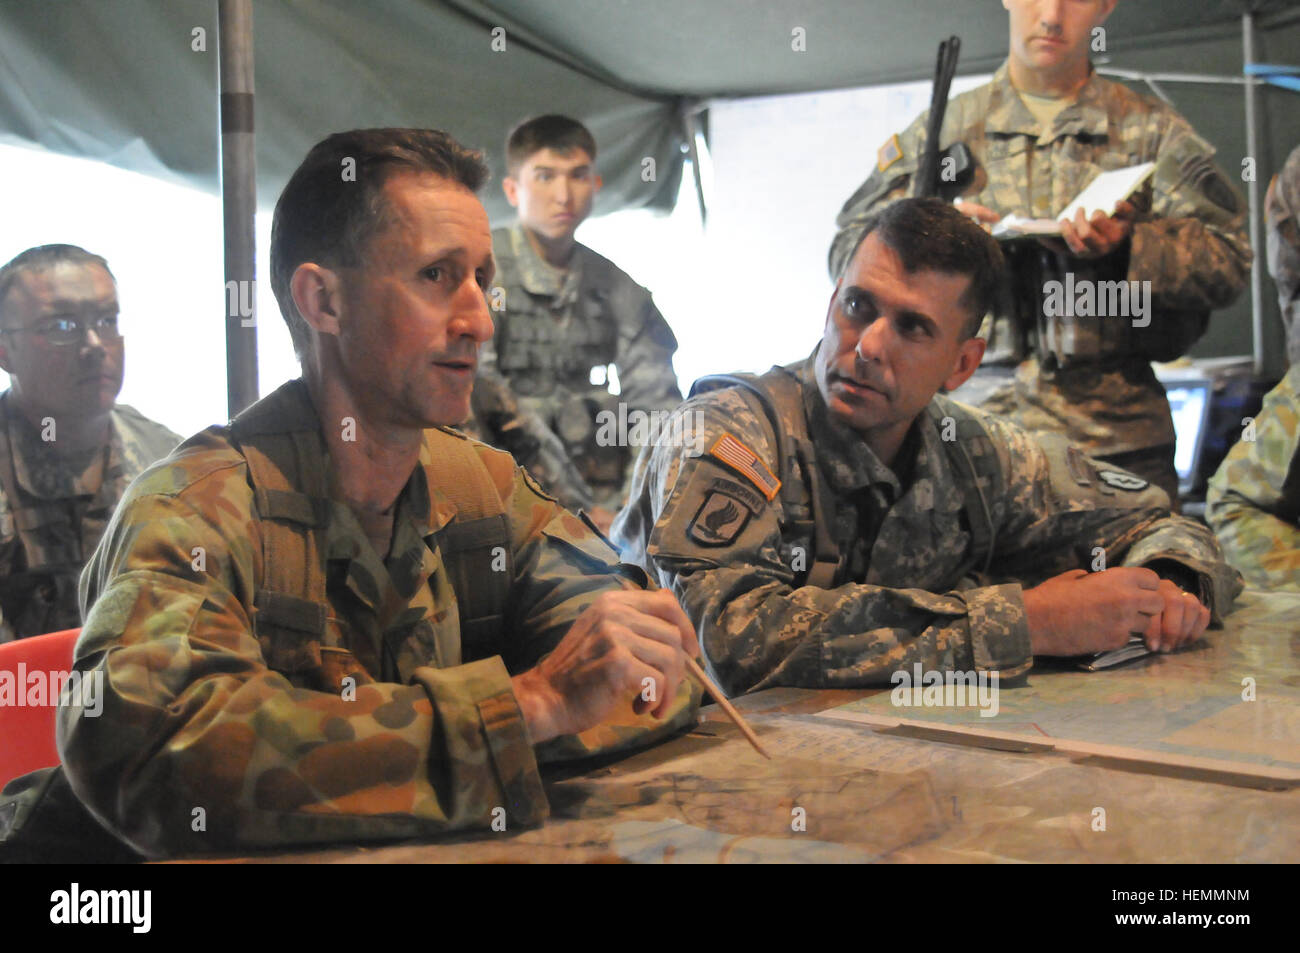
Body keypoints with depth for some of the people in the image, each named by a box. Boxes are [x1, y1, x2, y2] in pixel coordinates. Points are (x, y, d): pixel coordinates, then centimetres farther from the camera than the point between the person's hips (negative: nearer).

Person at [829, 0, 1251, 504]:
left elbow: (1229, 258, 2)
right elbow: (848, 253, 11)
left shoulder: (1152, 131, 13)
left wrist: (1126, 248, -17)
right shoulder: (943, 127, 14)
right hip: (976, 421, 0)